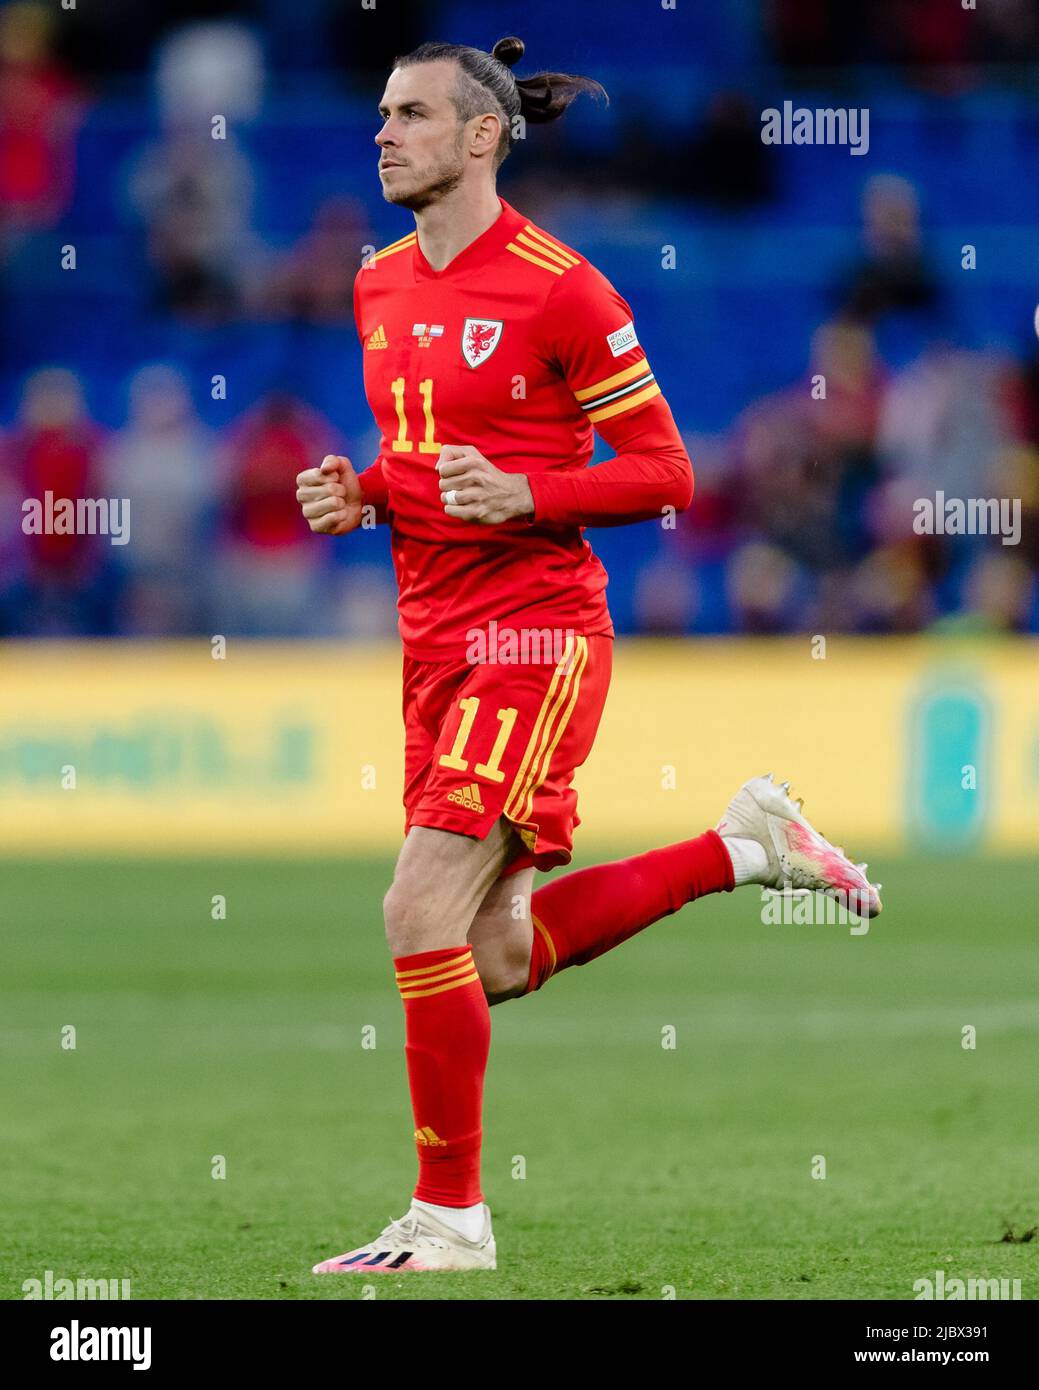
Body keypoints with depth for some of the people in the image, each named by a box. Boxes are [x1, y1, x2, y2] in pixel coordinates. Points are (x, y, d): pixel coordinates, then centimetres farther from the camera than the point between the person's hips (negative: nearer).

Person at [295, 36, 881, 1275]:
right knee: (497, 958, 8)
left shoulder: (558, 289, -11)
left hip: (535, 630, -8)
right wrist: (359, 493, 3)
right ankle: (744, 845, 24)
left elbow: (662, 475, -8)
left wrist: (523, 495, -22)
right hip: (436, 640, 8)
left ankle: (449, 1217, -5)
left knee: (422, 910, -15)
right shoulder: (380, 287, 12)